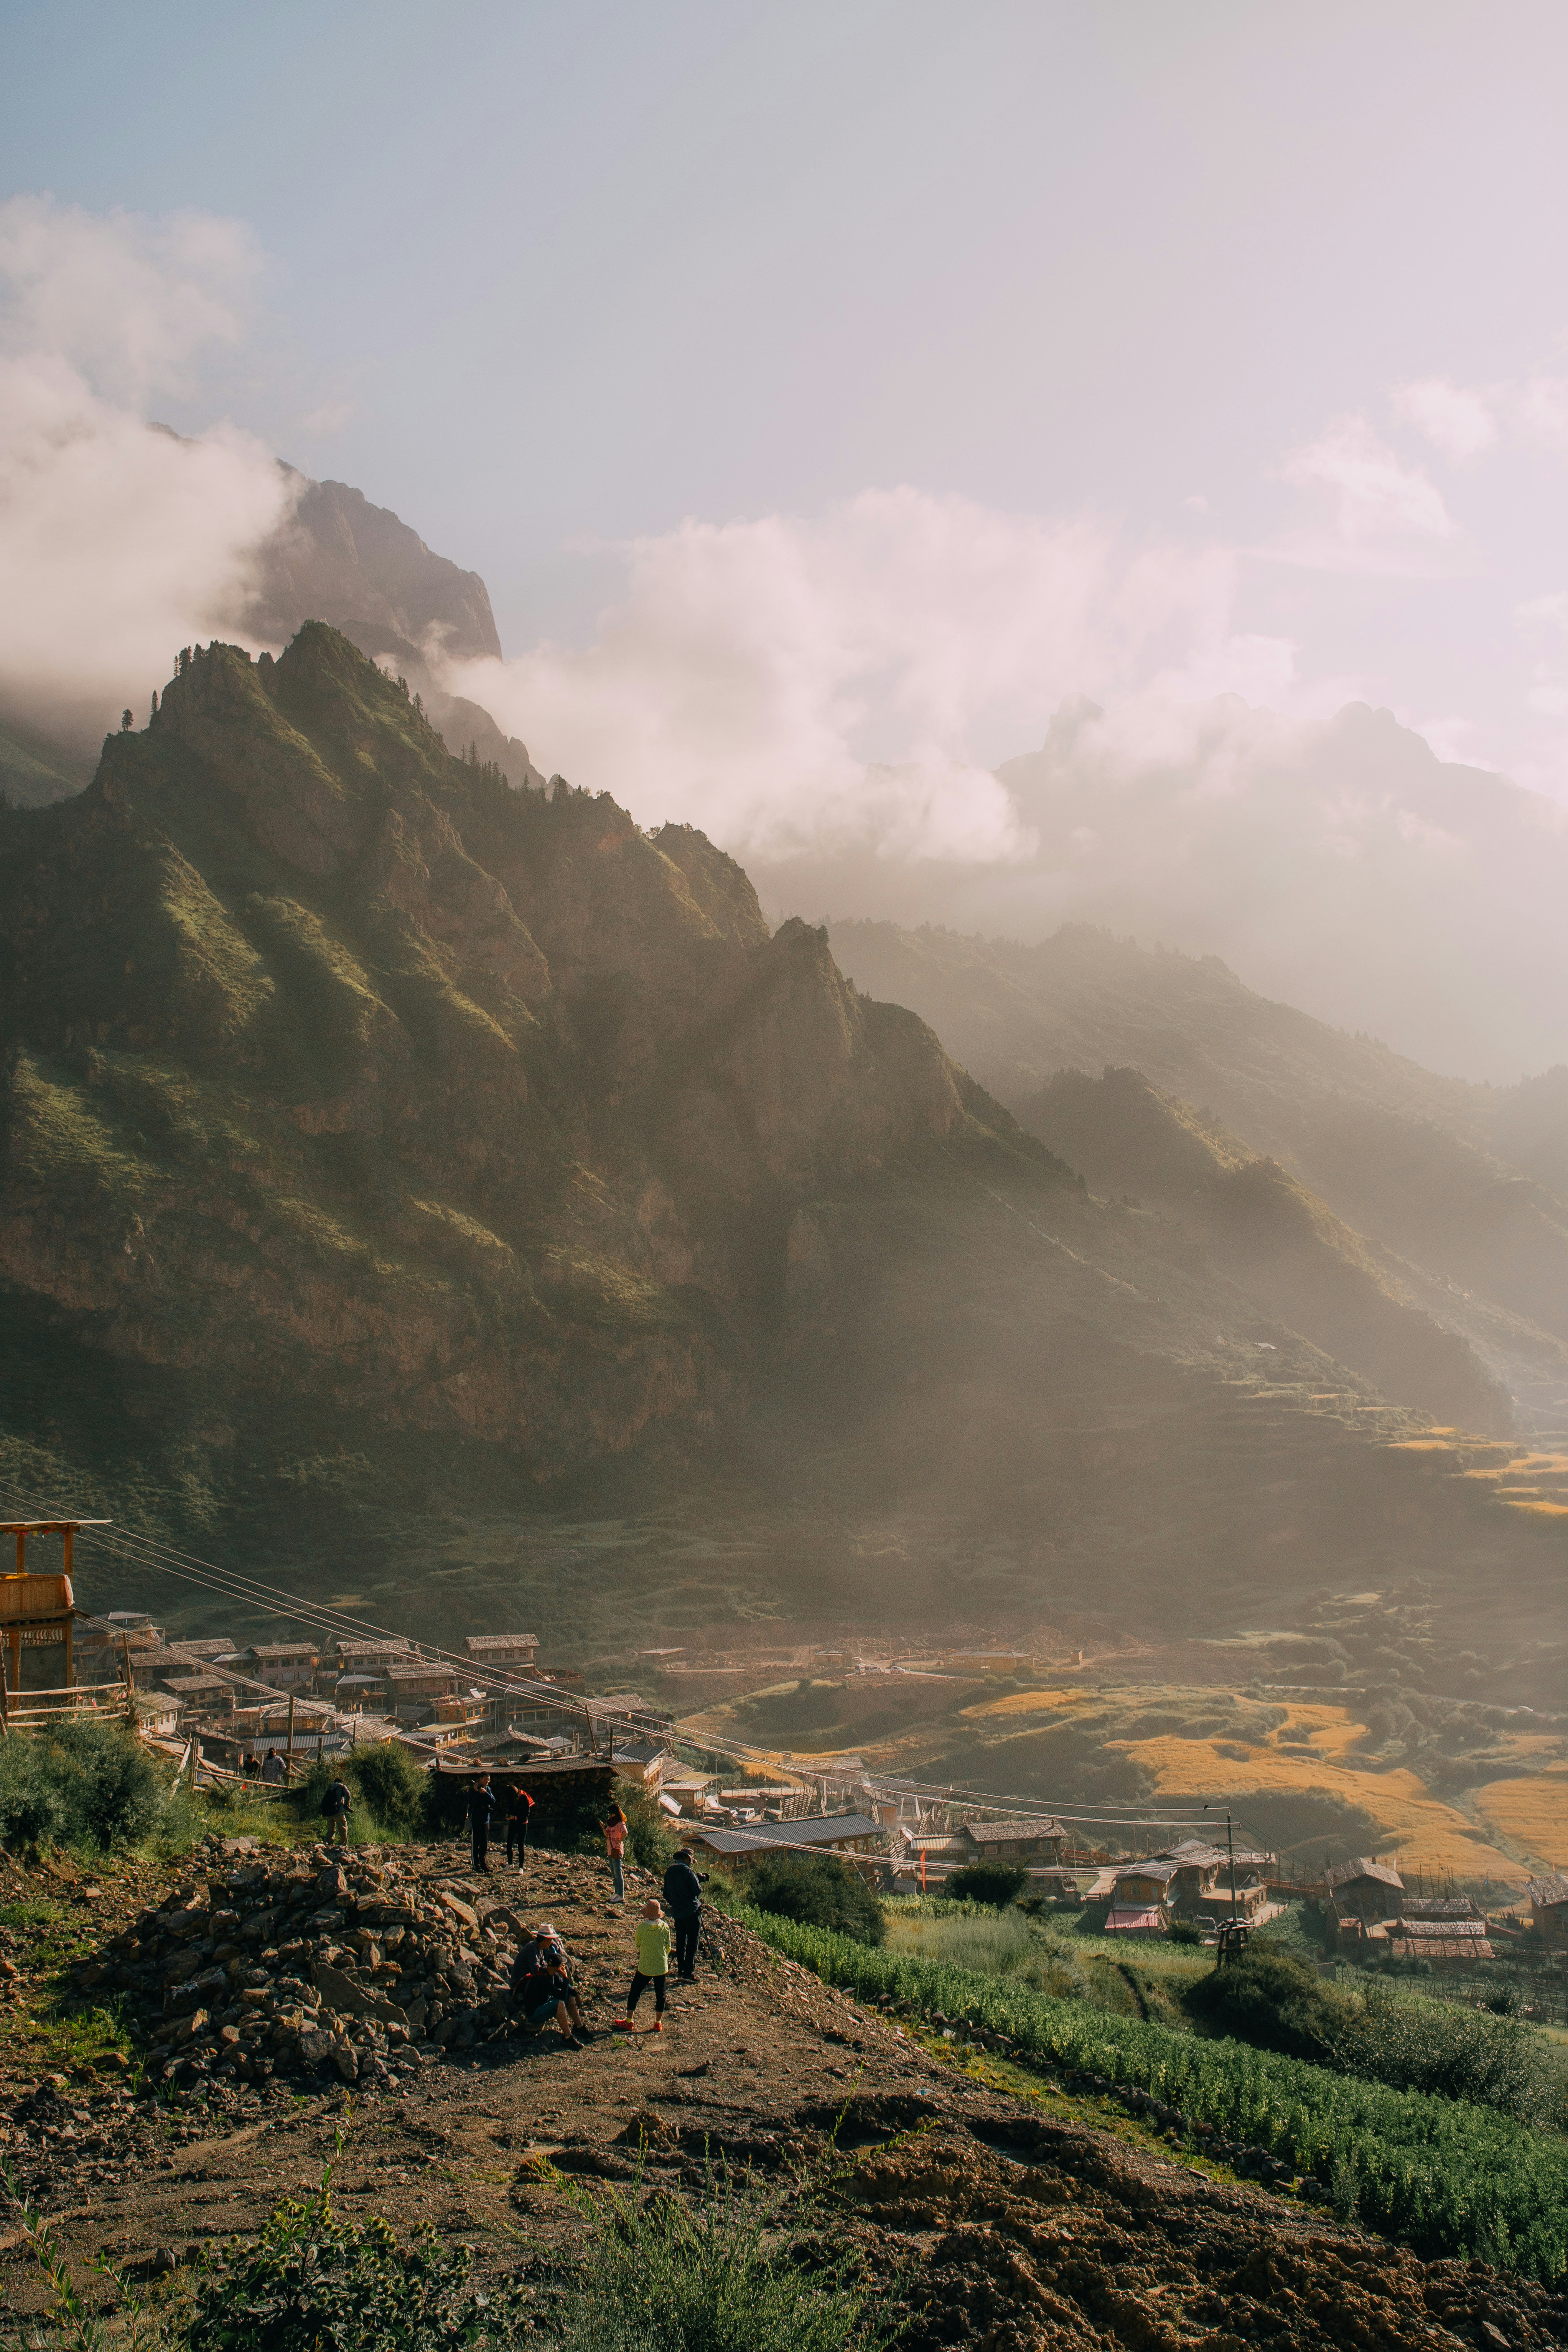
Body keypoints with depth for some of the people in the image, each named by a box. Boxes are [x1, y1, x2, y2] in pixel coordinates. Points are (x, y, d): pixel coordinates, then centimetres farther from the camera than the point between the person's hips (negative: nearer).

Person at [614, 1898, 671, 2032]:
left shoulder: (642, 1928, -15)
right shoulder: (665, 1928, -8)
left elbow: (638, 1946, 0)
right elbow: (668, 1948, 2)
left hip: (645, 1968, -2)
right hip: (662, 1968, 2)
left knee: (634, 1993, 13)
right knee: (660, 1995, 15)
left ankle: (628, 2022, 18)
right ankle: (658, 2023, 21)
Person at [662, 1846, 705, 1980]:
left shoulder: (669, 1872, 8)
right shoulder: (688, 1871, -14)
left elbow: (666, 1895, 15)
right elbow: (698, 1890, -14)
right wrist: (698, 1880, 4)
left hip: (677, 1912, 7)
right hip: (691, 1912, -7)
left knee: (680, 1941, 15)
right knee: (692, 1943, -2)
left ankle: (681, 1969, 18)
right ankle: (689, 1971, -4)